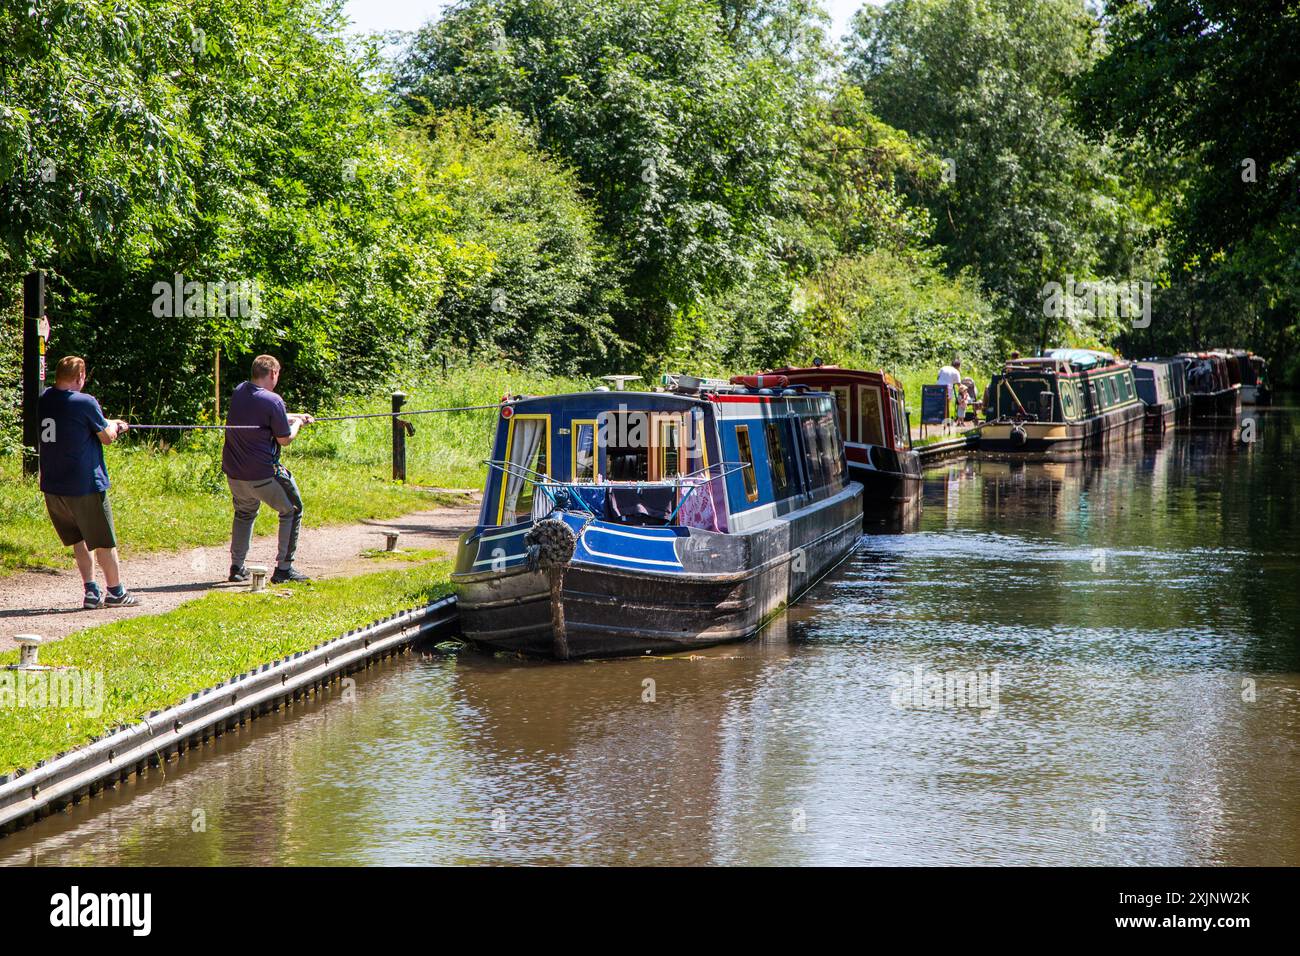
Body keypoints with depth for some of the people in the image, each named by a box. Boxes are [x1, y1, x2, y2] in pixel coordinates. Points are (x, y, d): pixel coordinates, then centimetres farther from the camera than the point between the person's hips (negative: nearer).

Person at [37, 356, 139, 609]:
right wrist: (114, 425, 17)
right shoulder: (85, 402, -14)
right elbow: (107, 438, -5)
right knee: (103, 540, 7)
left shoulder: (42, 400, 4)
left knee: (79, 539, 18)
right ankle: (115, 592, 15)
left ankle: (90, 591, 12)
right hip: (85, 484, -6)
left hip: (51, 486, 6)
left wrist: (107, 424, 21)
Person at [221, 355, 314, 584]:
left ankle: (237, 567, 25)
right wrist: (297, 424, 9)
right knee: (292, 511, 10)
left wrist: (296, 417, 25)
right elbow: (284, 439, -10)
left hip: (233, 471, 7)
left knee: (244, 513, 28)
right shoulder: (273, 401, -18)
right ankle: (284, 569, 6)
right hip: (263, 474, -7)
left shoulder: (239, 392, 5)